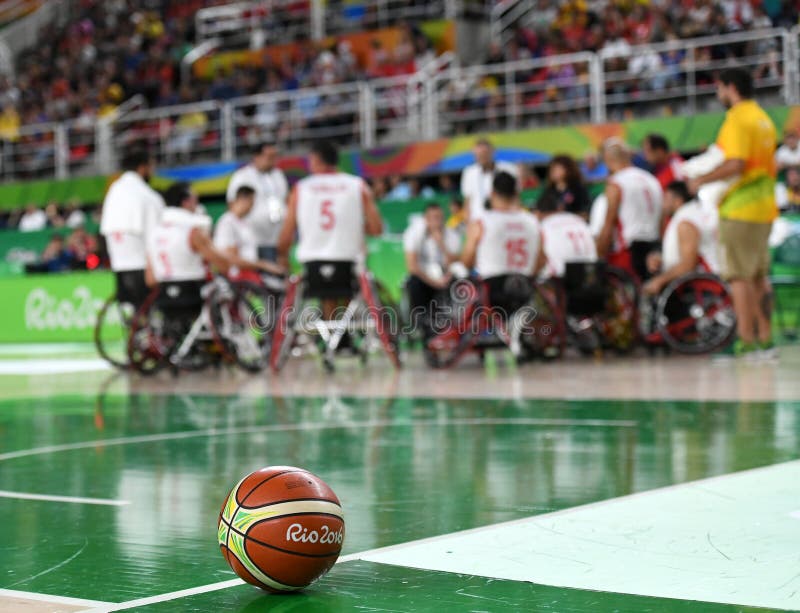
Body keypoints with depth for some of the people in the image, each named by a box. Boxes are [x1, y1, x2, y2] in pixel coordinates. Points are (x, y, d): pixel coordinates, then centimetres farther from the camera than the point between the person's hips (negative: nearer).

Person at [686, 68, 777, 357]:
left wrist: (703, 180, -13)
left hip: (739, 208, -9)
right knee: (758, 276, 12)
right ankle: (765, 339, 13)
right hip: (764, 208, 9)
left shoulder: (737, 119, -12)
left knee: (739, 276, -7)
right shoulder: (763, 118, 17)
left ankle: (746, 341, -8)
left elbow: (737, 163, -23)